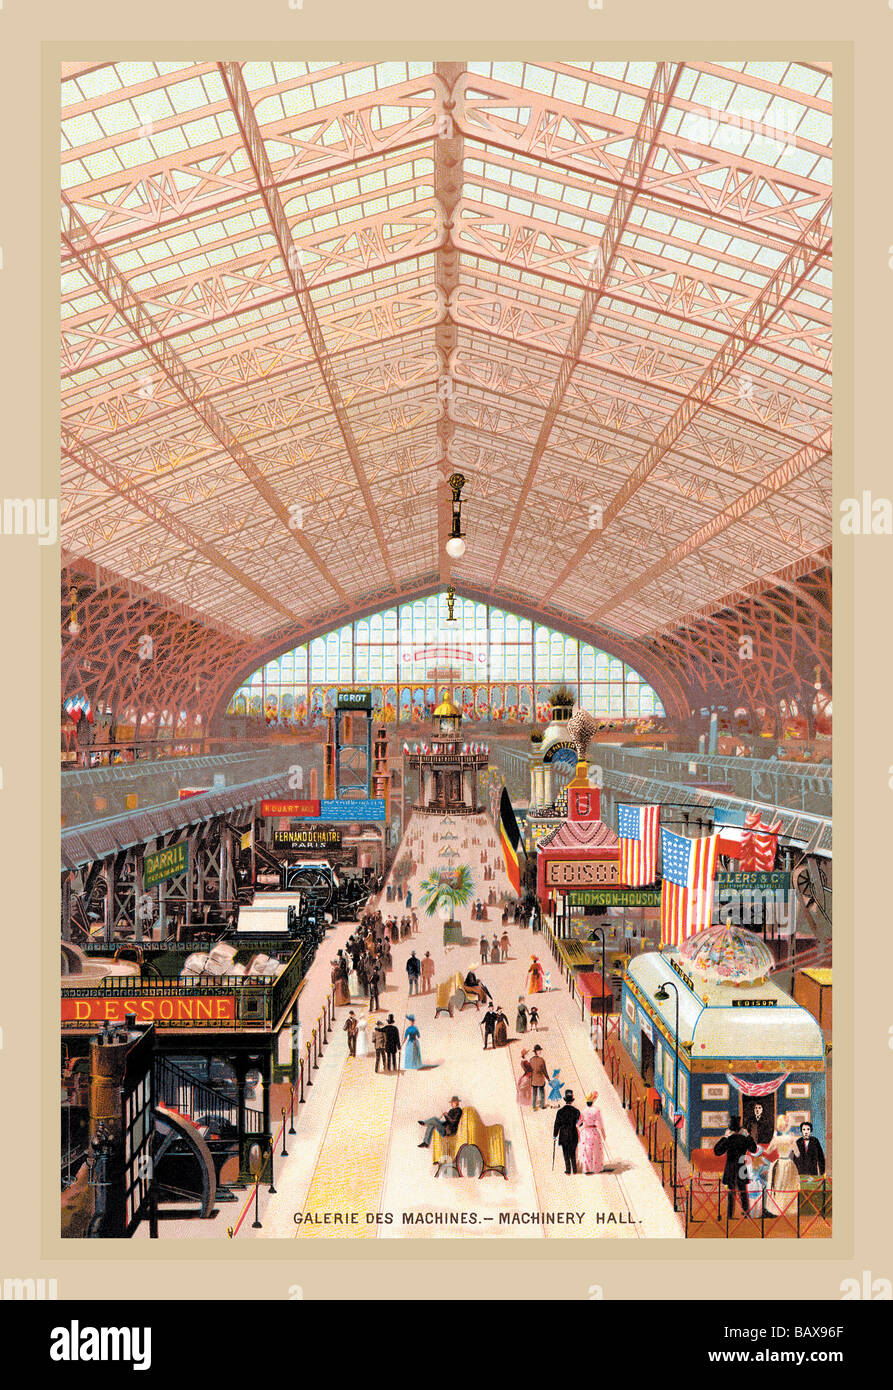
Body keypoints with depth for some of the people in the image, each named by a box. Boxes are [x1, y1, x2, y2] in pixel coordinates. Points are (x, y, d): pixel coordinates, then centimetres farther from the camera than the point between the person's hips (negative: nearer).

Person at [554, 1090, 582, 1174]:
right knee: (573, 1153, 16)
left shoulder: (560, 1111, -10)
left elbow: (557, 1124, -6)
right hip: (573, 1135, 1)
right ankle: (574, 1169, 17)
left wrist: (555, 1135, 3)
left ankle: (568, 1169, 10)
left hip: (563, 1136, -1)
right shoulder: (576, 1111, -8)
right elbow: (580, 1123, -2)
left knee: (566, 1154, 10)